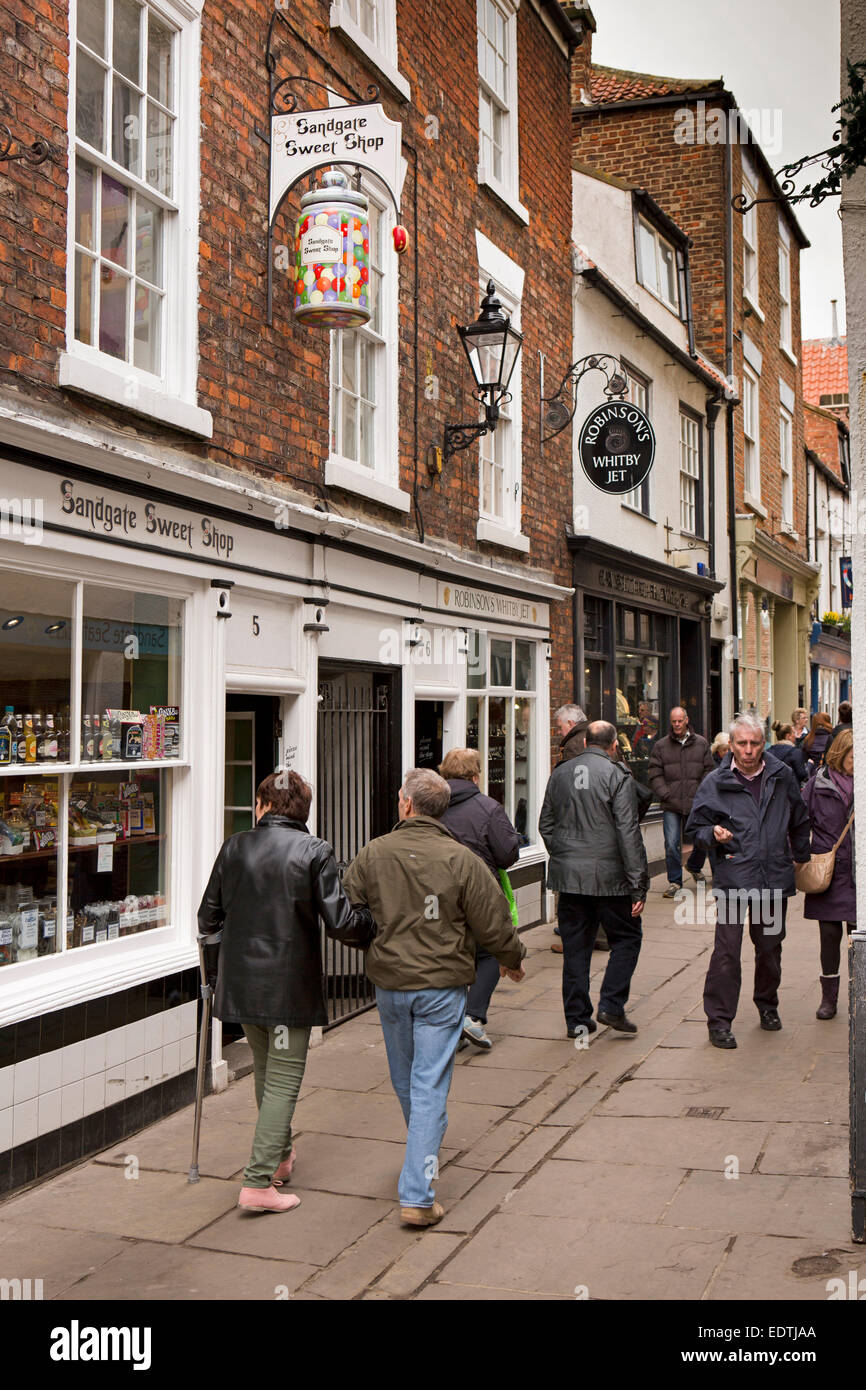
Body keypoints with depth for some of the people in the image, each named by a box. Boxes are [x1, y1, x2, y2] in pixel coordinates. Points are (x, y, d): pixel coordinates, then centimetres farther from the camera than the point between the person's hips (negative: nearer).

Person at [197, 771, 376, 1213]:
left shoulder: (235, 847, 2)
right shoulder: (314, 852, -11)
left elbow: (209, 916, 9)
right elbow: (340, 922, -15)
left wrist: (214, 969, 23)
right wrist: (375, 926, 5)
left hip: (240, 982, 5)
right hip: (289, 986, -5)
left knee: (265, 1072, 22)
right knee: (283, 1080, 4)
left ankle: (279, 1155, 38)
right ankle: (259, 1182, 2)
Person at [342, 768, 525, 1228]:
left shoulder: (372, 854, -4)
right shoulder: (462, 860, -11)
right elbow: (493, 926, -6)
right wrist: (512, 959, 14)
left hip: (388, 982, 3)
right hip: (442, 984, -3)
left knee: (405, 1080, 21)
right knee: (430, 1086, 1)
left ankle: (424, 1152, 44)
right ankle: (417, 1196, -1)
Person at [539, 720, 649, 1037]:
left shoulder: (560, 773, 8)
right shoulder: (617, 776, -9)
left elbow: (545, 825, 14)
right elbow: (628, 833, -13)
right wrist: (639, 885, -10)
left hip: (568, 877, 5)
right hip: (608, 877, -5)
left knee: (575, 947, 11)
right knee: (627, 939, 12)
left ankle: (577, 1018, 14)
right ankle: (611, 1005, 3)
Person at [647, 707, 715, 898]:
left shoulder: (701, 744, 7)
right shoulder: (661, 746, 4)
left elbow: (709, 771, 8)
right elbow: (655, 774, 3)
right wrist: (666, 795, -9)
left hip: (696, 804, 1)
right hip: (671, 806, -1)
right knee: (671, 844, -7)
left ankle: (694, 866, 41)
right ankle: (674, 881, 6)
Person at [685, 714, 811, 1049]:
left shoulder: (782, 777, 6)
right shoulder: (714, 783, -2)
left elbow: (799, 822, 21)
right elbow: (694, 828, 4)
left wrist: (802, 859, 23)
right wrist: (712, 835, -16)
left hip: (774, 878, 3)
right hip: (732, 879, -3)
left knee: (770, 946, 15)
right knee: (726, 950, -9)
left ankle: (767, 1004, 37)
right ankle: (719, 1020, 0)